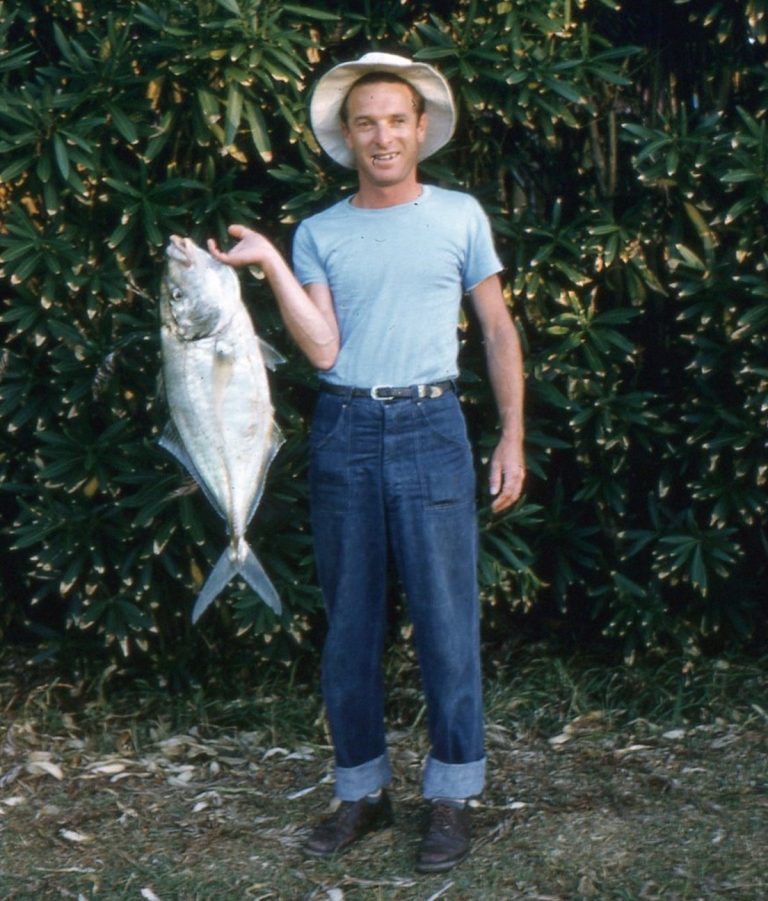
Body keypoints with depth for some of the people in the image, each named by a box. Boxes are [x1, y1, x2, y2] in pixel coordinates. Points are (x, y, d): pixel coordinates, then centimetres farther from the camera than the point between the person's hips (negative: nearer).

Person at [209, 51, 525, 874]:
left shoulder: (459, 216, 6)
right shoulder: (319, 234, 8)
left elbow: (497, 329, 9)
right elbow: (323, 349, -2)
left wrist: (513, 435, 2)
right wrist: (270, 265, -11)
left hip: (429, 427, -2)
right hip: (342, 431, 2)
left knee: (445, 614, -2)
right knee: (349, 621, 7)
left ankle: (450, 796, 9)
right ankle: (360, 790, 19)